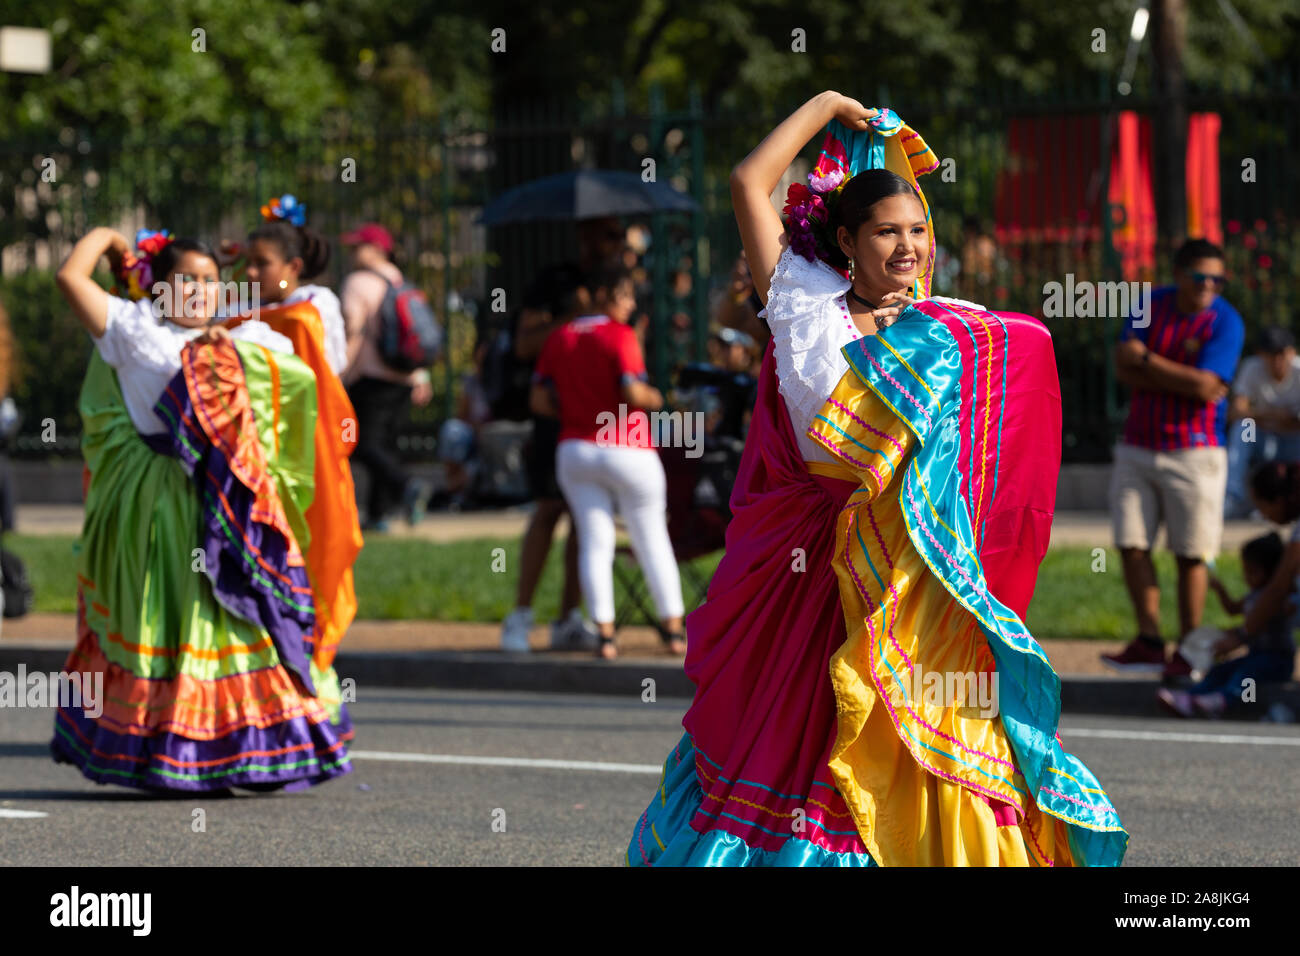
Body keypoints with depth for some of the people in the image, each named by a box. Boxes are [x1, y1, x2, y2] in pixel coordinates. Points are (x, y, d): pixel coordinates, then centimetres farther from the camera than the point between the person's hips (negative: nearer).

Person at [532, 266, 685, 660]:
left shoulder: (558, 339, 7)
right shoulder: (619, 335, -11)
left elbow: (539, 400, 5)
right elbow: (633, 393, -19)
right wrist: (655, 398, 1)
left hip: (575, 449, 4)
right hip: (628, 451, -4)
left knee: (594, 542, 2)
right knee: (652, 540, 7)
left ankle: (605, 632, -6)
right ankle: (673, 628, 9)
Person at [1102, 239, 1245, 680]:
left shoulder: (1225, 322, -9)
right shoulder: (1149, 305, 2)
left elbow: (1208, 388, -20)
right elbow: (1124, 368, -6)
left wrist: (1147, 360, -14)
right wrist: (1180, 377, -17)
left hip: (1193, 453, -4)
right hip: (1138, 446, 4)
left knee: (1191, 555, -2)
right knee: (1132, 544, 1)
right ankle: (1149, 641, 9)